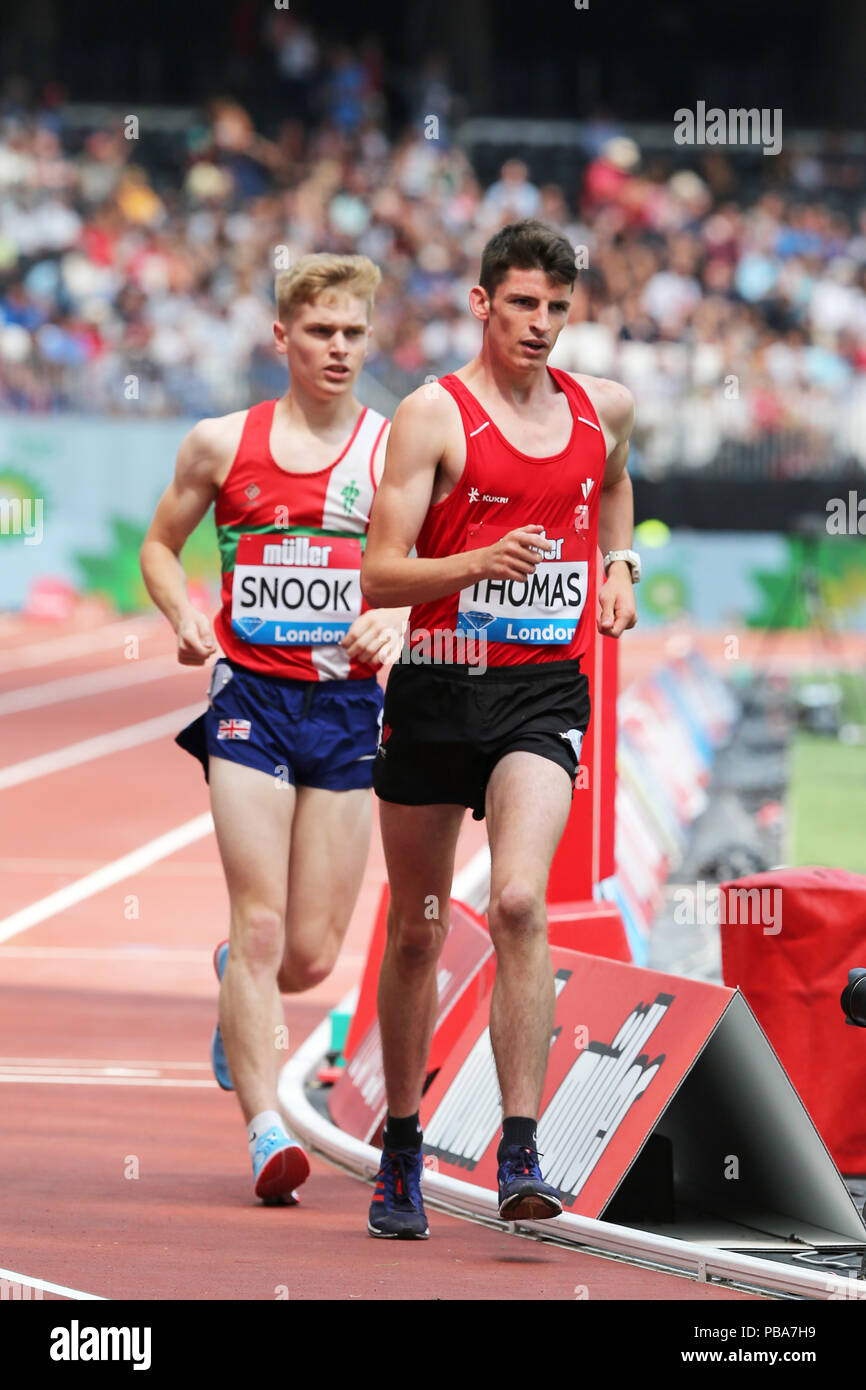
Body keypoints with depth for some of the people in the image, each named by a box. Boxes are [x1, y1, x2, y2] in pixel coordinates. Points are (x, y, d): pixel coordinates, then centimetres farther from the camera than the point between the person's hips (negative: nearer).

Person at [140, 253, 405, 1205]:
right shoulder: (223, 444, 3)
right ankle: (265, 1132, -13)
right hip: (249, 696, -1)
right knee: (261, 924, -14)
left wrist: (397, 622, -16)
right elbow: (160, 546, 16)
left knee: (312, 955, 4)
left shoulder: (394, 449, 2)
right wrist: (185, 618, -3)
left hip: (348, 702, 1)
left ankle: (238, 984, 40)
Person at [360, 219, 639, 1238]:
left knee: (519, 902, -21)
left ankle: (521, 1155, -23)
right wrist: (482, 562, -26)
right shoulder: (434, 415, -6)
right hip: (436, 689, -1)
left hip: (543, 693, 1)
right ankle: (400, 1151, 27)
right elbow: (378, 577, -10)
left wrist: (619, 563, 18)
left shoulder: (602, 407, 8)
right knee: (416, 931, 9)